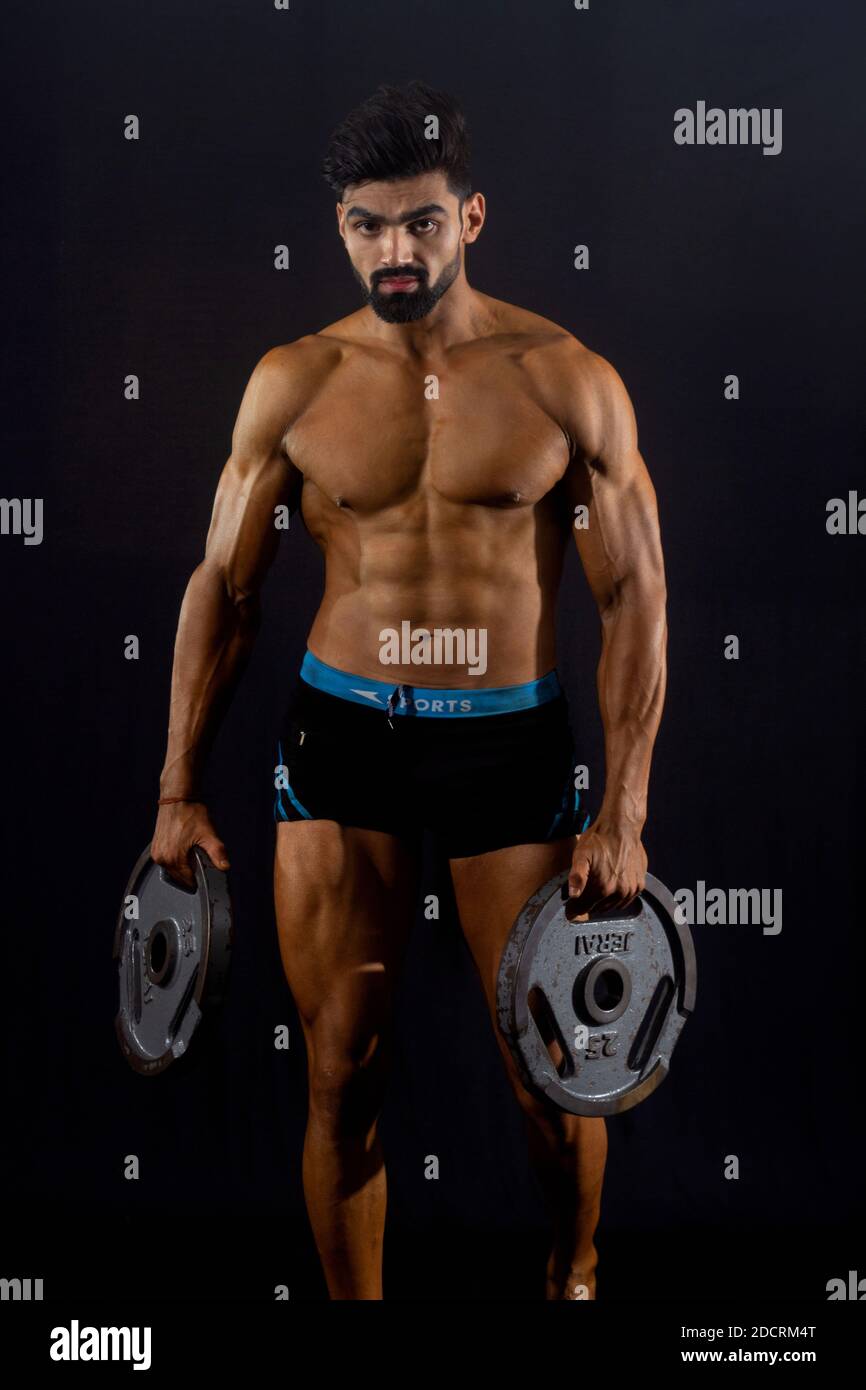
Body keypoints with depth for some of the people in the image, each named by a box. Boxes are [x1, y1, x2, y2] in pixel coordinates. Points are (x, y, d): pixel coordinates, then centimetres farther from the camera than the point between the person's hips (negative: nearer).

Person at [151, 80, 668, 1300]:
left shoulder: (567, 380, -4)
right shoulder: (294, 383, 2)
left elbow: (634, 599, -3)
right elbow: (224, 584, 6)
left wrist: (623, 815, -9)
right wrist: (179, 791, 4)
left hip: (511, 742, -1)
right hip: (342, 740, 1)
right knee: (343, 1076, 6)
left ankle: (575, 1271, 38)